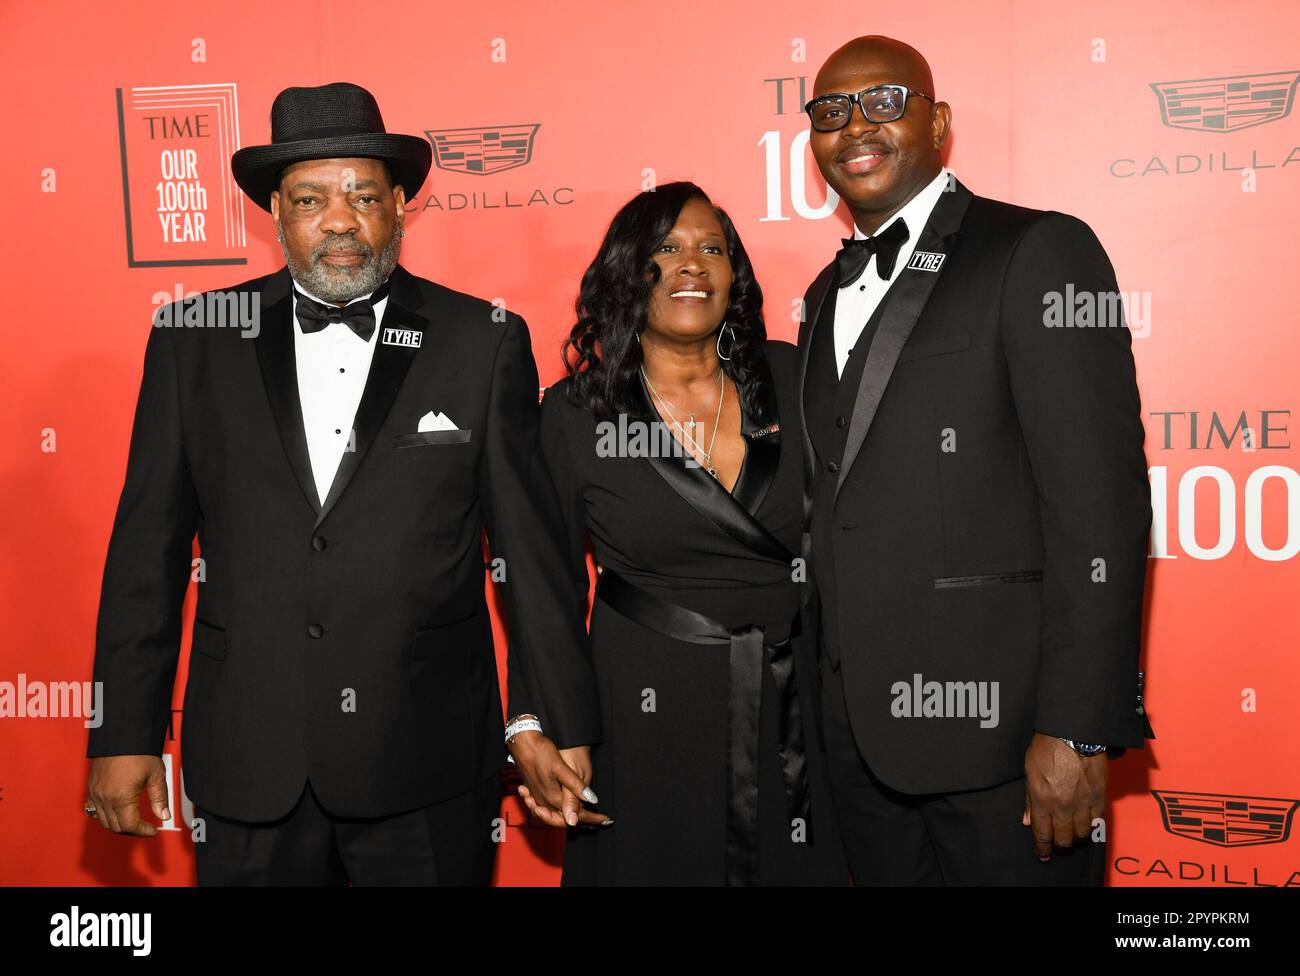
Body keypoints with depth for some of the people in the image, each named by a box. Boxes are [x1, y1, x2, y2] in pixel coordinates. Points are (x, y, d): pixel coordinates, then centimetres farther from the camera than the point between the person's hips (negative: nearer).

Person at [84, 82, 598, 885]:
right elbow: (149, 547, 5)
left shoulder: (484, 343, -1)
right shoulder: (195, 341, 3)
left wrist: (562, 730, 0)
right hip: (248, 770, 2)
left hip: (429, 768, -1)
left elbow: (532, 548, 0)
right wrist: (125, 732, 3)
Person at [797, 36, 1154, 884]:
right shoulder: (828, 293, 16)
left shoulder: (1039, 252, -6)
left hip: (996, 719, -6)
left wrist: (1076, 728, -18)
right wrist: (830, 703, 10)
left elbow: (1098, 503, -14)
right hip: (858, 729, 7)